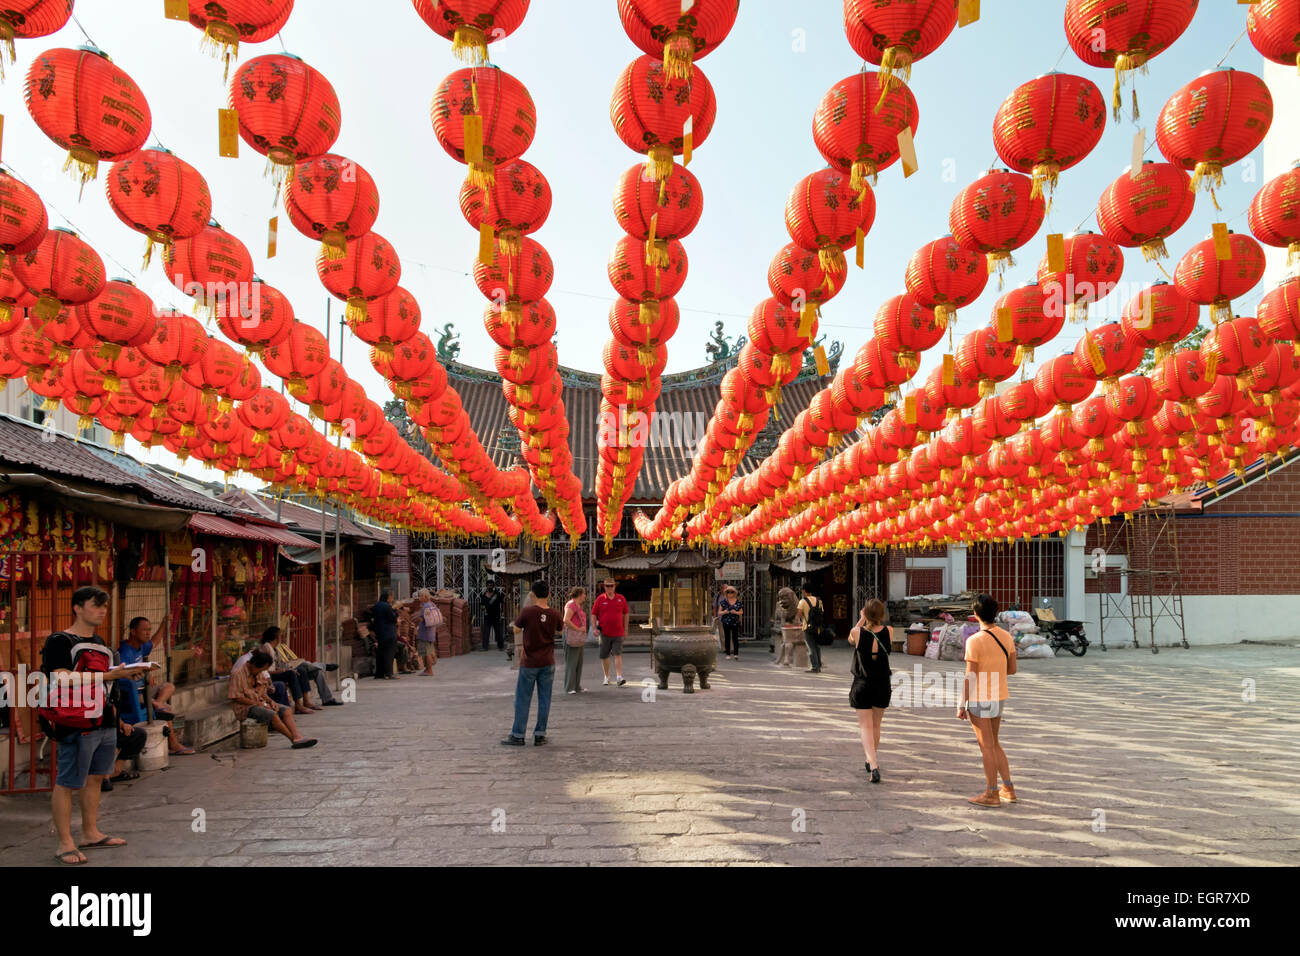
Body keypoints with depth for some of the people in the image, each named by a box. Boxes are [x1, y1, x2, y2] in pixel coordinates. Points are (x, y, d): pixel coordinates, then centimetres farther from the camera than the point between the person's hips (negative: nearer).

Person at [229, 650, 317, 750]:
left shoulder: (260, 673, 9)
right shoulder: (238, 673, -15)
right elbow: (237, 697, -18)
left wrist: (270, 701, -3)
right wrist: (257, 703, -19)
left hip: (260, 703, 8)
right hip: (245, 707, -8)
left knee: (287, 710, -12)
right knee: (272, 715, -30)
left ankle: (297, 736, -27)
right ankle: (294, 739, -21)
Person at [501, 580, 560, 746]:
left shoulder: (527, 612, -15)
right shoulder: (554, 614, -5)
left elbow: (516, 625, 1)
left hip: (529, 663, -3)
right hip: (548, 663, 3)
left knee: (522, 700, 6)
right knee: (544, 699, 9)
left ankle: (518, 736, 11)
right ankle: (540, 735, 12)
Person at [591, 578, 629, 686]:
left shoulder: (621, 598, 4)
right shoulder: (600, 599, 1)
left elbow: (626, 614, 11)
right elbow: (593, 614, 5)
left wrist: (626, 629, 10)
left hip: (618, 633, -1)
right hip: (604, 632, 1)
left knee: (618, 655, -10)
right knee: (604, 656, 8)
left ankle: (619, 677, -14)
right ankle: (606, 677, 22)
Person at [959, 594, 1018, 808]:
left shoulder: (974, 641, -19)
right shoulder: (1007, 637, 1)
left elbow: (970, 677, -18)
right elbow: (1012, 669, 9)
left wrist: (962, 706, -11)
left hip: (979, 700, -7)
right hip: (999, 697, 7)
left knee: (987, 747, 2)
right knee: (994, 744, 20)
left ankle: (991, 795, 10)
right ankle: (1008, 789, 23)